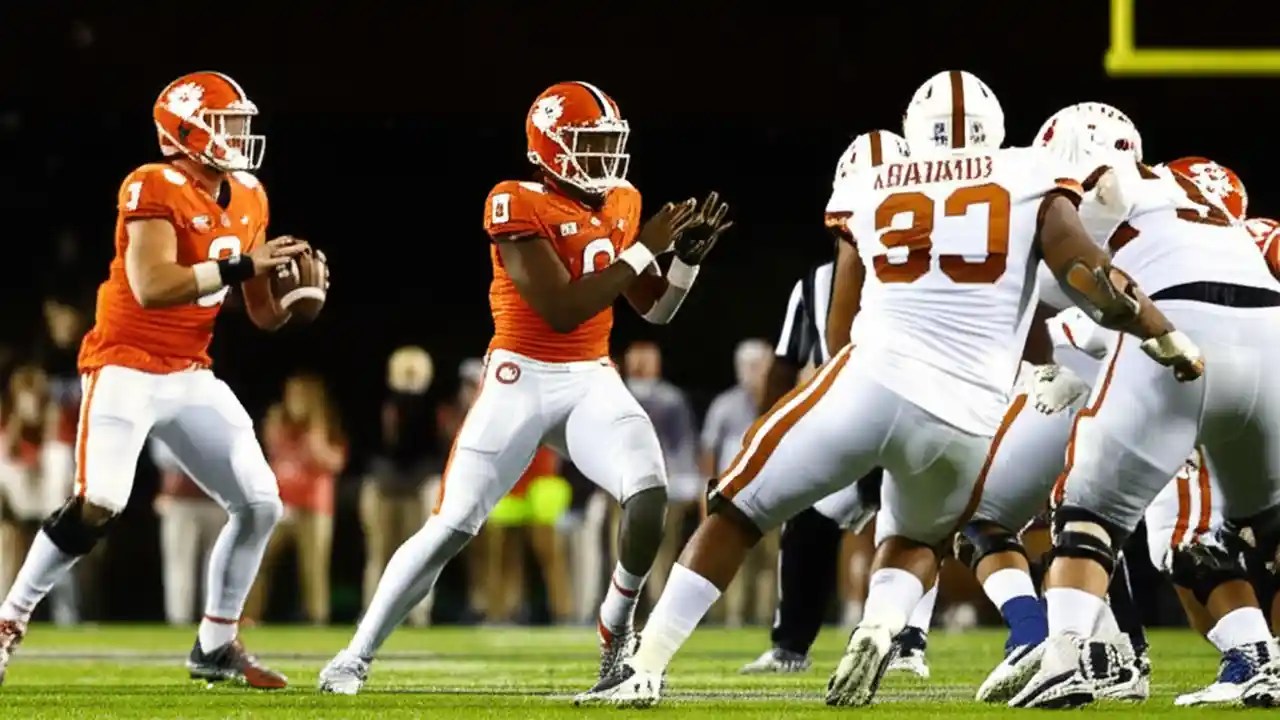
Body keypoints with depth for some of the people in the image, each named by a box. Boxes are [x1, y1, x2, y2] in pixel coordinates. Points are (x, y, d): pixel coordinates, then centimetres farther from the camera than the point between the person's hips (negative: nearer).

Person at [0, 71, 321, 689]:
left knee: (260, 505, 2)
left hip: (190, 377, 8)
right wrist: (241, 265, -30)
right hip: (127, 369, -8)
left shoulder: (248, 200, 8)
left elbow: (265, 316, 12)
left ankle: (216, 646, 14)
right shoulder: (154, 189, -16)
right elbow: (151, 288, -29)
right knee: (96, 507, -20)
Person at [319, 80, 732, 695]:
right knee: (450, 528, -7)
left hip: (592, 382, 5)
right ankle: (356, 655, 7)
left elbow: (657, 310, 14)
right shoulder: (519, 208, -15)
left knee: (649, 493, -20)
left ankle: (616, 633, 2)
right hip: (521, 381, -5)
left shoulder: (620, 207, 7)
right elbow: (563, 311, -23)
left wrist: (689, 255, -4)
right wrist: (644, 249, -22)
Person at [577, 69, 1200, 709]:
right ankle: (879, 633, -1)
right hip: (967, 424, 1)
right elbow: (1093, 278, -1)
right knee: (914, 540, 30)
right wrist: (1171, 343, 11)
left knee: (738, 513, 16)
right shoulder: (1029, 178, 12)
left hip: (872, 384, -1)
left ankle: (645, 669, 8)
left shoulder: (871, 190, 18)